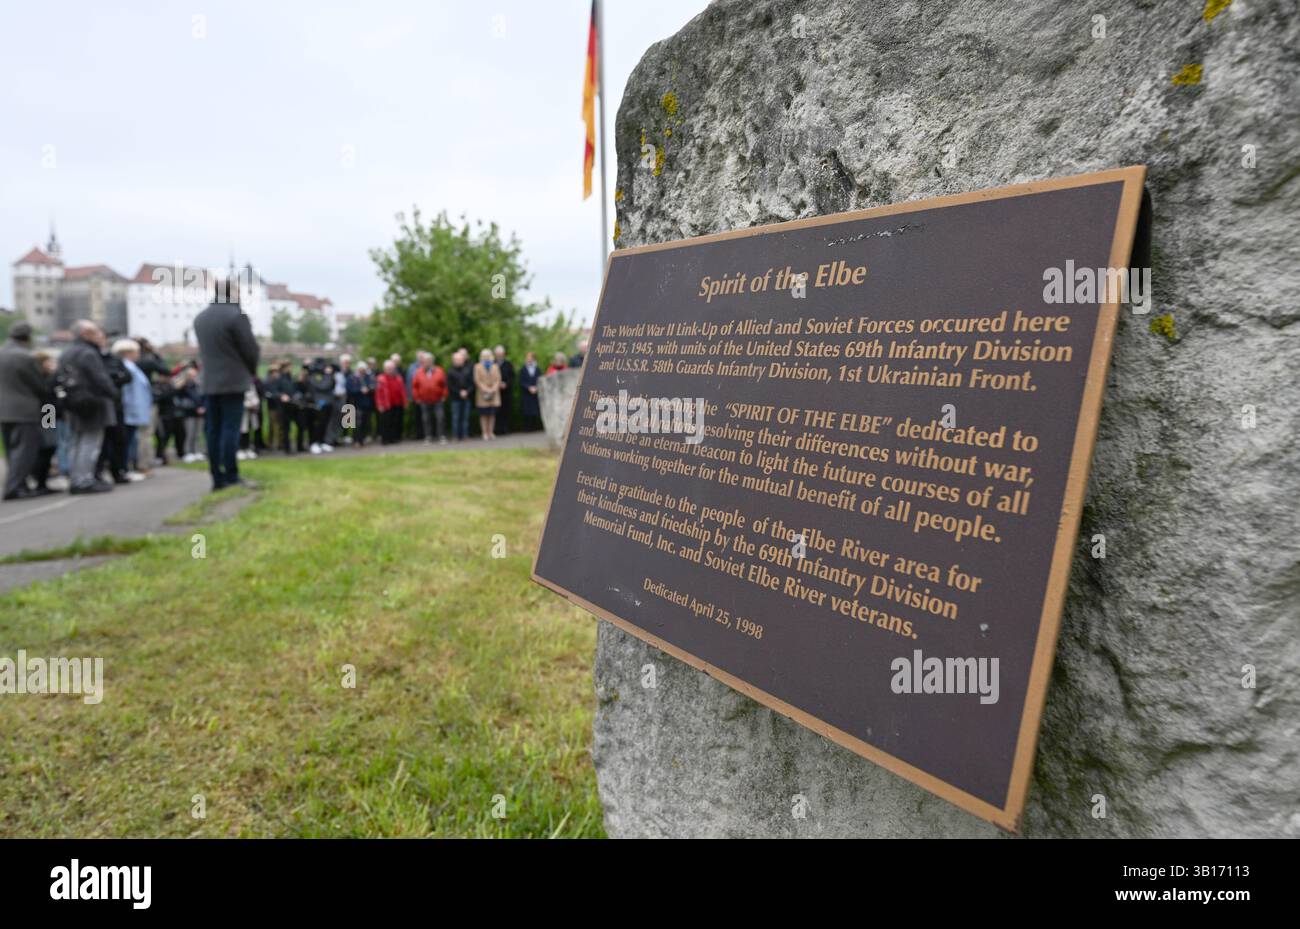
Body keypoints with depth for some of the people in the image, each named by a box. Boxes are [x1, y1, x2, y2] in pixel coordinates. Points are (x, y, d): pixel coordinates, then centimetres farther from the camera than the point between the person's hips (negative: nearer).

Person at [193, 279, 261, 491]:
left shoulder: (200, 318, 13)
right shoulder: (236, 315, -11)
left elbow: (204, 348, 16)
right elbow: (251, 349, -9)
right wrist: (252, 371, 7)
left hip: (208, 382, 7)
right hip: (233, 381, -7)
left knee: (213, 431, 7)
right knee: (230, 429, -6)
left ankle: (217, 478, 9)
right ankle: (231, 477, -6)